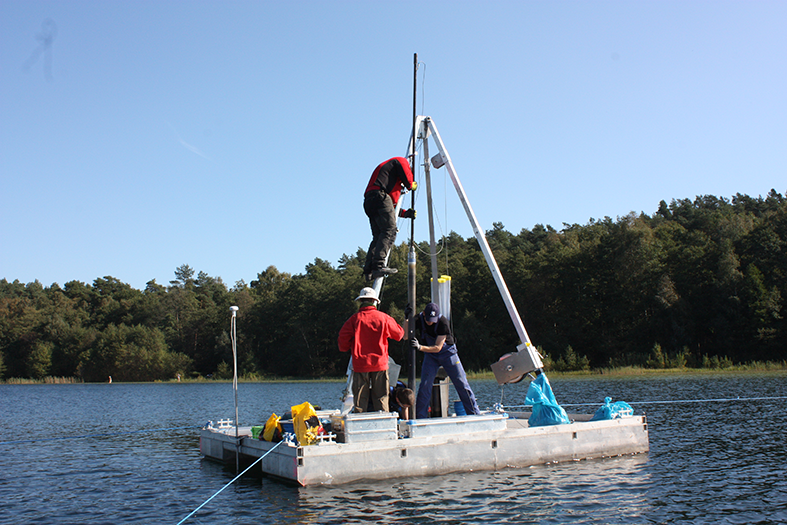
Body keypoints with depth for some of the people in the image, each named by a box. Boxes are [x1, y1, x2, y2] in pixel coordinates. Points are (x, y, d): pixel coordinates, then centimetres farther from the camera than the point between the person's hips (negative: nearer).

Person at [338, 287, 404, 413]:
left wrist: (346, 349, 16)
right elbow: (399, 334, 11)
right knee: (381, 398, 7)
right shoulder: (384, 318, -1)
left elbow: (343, 337, -4)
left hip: (360, 364, 0)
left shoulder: (355, 319, -4)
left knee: (360, 398, 5)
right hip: (380, 364, 1)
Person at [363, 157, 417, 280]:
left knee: (378, 236, 4)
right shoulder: (401, 161, 17)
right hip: (380, 196, -9)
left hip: (368, 201, 9)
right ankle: (378, 265, -31)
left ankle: (368, 270, -8)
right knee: (389, 230, -17)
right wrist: (411, 185, 25)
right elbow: (407, 178, 2)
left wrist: (405, 213, 30)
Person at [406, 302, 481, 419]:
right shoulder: (418, 319, -17)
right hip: (430, 355, 2)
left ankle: (475, 414, 8)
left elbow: (437, 347, -28)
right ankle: (420, 418, 0)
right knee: (424, 386, -10)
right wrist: (406, 319, -33)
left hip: (447, 353, -2)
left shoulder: (443, 322, -28)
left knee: (462, 384, -3)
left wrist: (420, 347, -41)